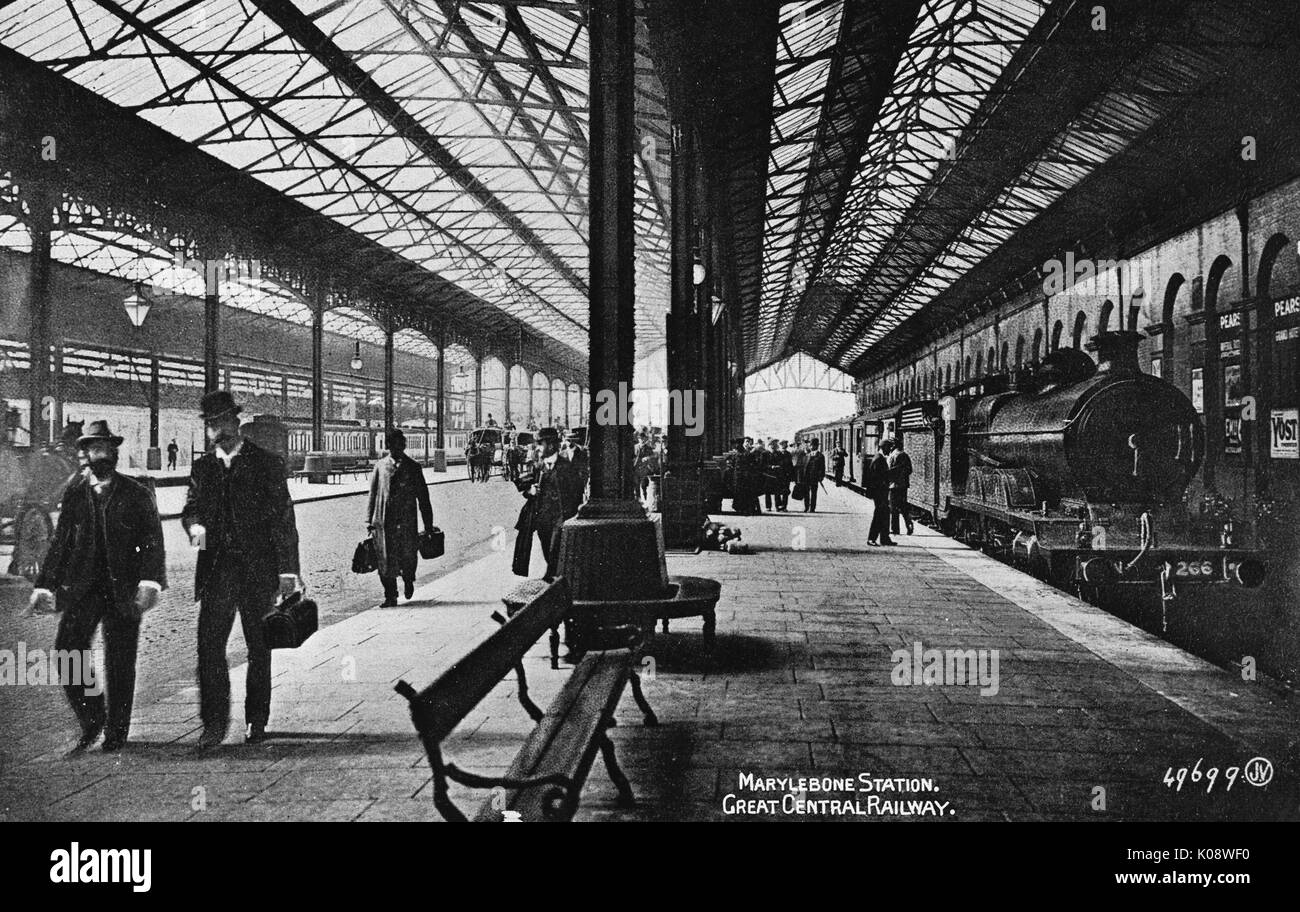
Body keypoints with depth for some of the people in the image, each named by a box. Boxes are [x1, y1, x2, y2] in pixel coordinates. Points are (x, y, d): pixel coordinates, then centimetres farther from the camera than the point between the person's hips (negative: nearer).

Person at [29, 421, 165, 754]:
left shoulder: (137, 494, 3)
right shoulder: (74, 494, 11)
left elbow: (152, 542, -2)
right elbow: (60, 542, 16)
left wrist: (150, 580, -16)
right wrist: (45, 584, 10)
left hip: (123, 589, -2)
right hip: (81, 587, 2)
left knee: (120, 665, 2)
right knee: (67, 651, -12)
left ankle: (116, 733, 17)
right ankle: (91, 722, 7)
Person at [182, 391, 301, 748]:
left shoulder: (266, 464, 1)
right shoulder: (202, 467, 12)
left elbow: (283, 518, -1)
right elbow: (191, 508, 11)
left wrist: (287, 570, -7)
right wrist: (195, 525, -16)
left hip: (259, 570, -2)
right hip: (216, 568, 2)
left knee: (259, 649, 7)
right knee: (209, 645, -8)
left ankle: (257, 721, 20)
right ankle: (214, 723, 1)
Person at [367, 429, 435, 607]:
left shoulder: (413, 467, 5)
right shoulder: (380, 466, 6)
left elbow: (423, 497, 8)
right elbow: (373, 494, 9)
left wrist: (428, 524, 6)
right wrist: (369, 519, 2)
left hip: (407, 520, 0)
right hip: (384, 520, 0)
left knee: (408, 556, 1)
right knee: (385, 560, -1)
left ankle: (408, 580, 34)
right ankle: (390, 597, 10)